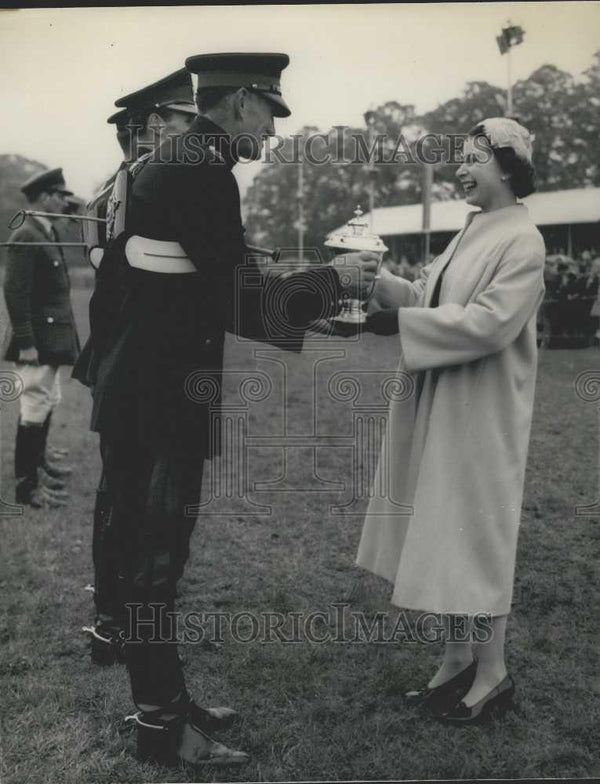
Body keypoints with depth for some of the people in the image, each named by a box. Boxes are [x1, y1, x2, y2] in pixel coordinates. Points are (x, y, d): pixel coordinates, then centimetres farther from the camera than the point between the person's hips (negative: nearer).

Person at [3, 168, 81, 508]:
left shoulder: (48, 235, 13)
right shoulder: (26, 238, -16)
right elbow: (15, 292, -21)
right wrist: (26, 342, -22)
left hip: (53, 337, 10)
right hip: (38, 340, -10)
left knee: (48, 404, 20)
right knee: (35, 409, -5)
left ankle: (39, 461, 36)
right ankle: (27, 483, 1)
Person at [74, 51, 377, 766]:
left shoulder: (168, 159, 14)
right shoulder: (204, 169, -17)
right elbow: (237, 303, -19)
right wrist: (331, 281, -10)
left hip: (135, 392, 10)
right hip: (161, 404, -10)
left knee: (147, 553, 16)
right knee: (152, 560, 0)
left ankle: (164, 699, 30)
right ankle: (161, 727, 15)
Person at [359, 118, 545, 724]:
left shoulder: (522, 241, -12)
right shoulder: (472, 234, 13)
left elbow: (490, 323, -22)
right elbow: (428, 297, 13)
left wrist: (400, 323, -20)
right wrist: (372, 279, -2)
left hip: (480, 415, -8)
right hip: (439, 409, 8)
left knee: (474, 533, 0)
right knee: (444, 531, 11)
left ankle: (492, 673, 16)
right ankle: (457, 660, 24)